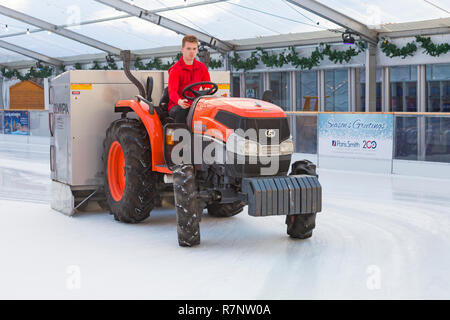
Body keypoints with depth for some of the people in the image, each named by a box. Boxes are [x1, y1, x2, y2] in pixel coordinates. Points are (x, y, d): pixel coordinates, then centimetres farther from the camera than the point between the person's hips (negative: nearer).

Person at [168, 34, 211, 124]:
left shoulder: (202, 68, 10)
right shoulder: (175, 69, -7)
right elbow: (172, 91, -19)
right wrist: (179, 101, -42)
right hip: (176, 105, -4)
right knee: (182, 111, -39)